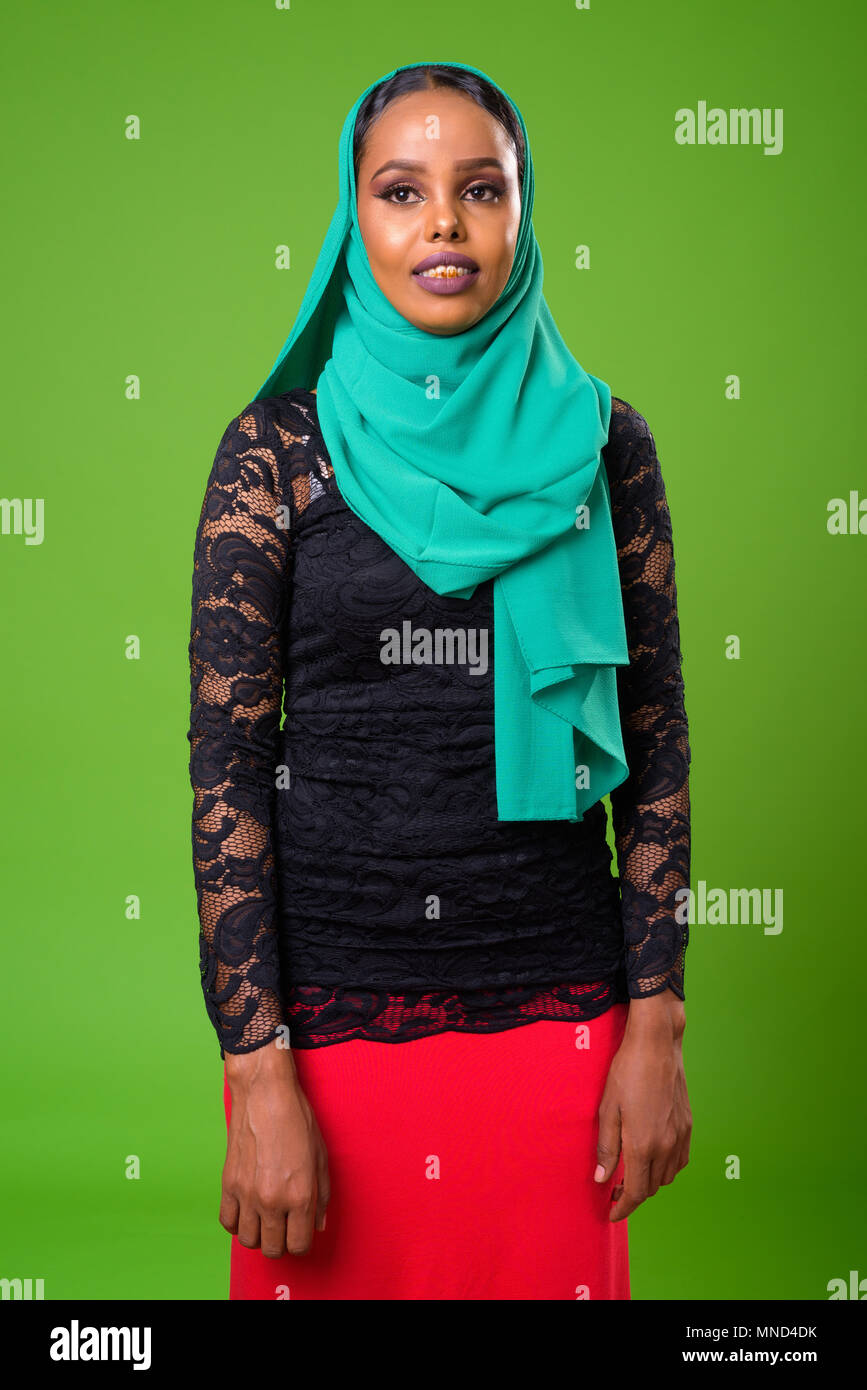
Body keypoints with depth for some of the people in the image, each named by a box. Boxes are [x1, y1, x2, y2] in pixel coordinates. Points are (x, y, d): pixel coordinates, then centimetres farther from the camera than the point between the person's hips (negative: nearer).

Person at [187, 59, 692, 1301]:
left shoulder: (600, 440, 2)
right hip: (330, 1008, -1)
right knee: (340, 1277, 14)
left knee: (552, 1276, 15)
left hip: (558, 1011, 1)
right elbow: (227, 764, -5)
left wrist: (655, 1026, -2)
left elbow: (657, 741, 4)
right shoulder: (278, 448, -2)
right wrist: (257, 1071, -10)